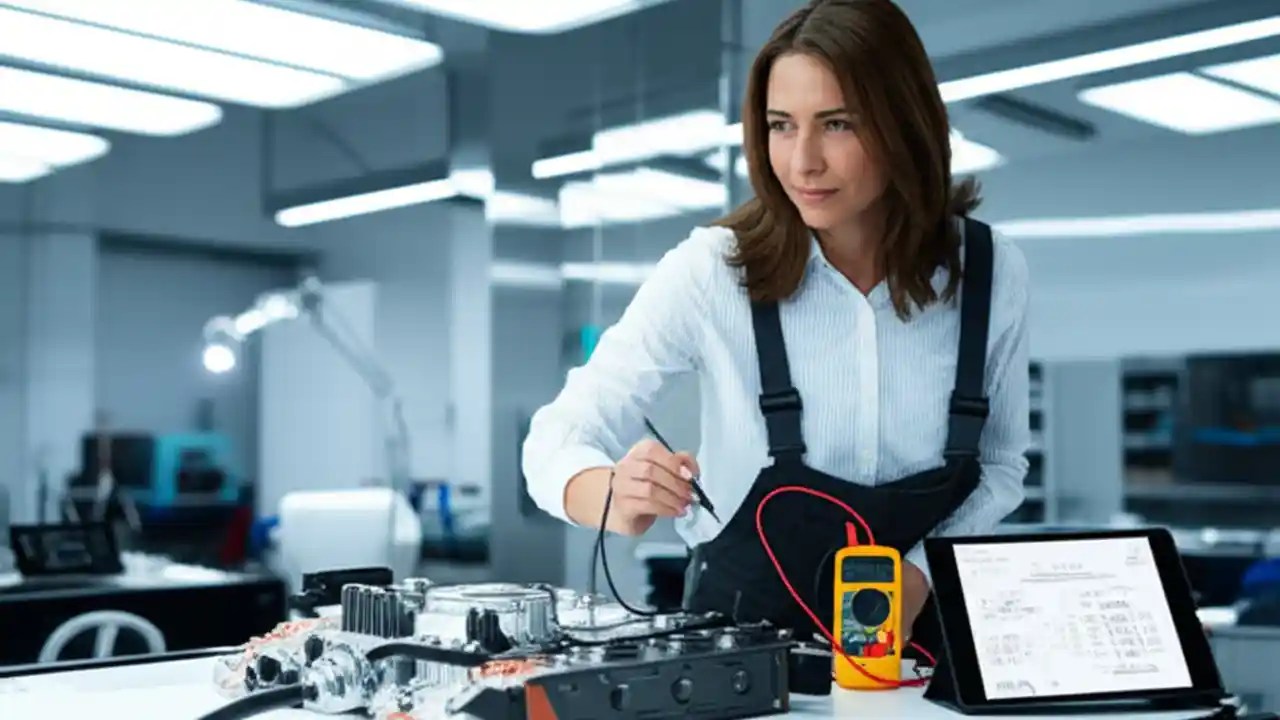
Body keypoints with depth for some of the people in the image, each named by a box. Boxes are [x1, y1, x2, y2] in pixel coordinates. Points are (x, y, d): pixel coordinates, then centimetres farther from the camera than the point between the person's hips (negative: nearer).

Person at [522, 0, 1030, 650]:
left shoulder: (992, 272, -7)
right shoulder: (714, 268, -14)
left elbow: (1001, 464, 7)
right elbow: (560, 437, -13)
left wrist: (919, 575, -9)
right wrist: (617, 501, -34)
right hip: (742, 631, -1)